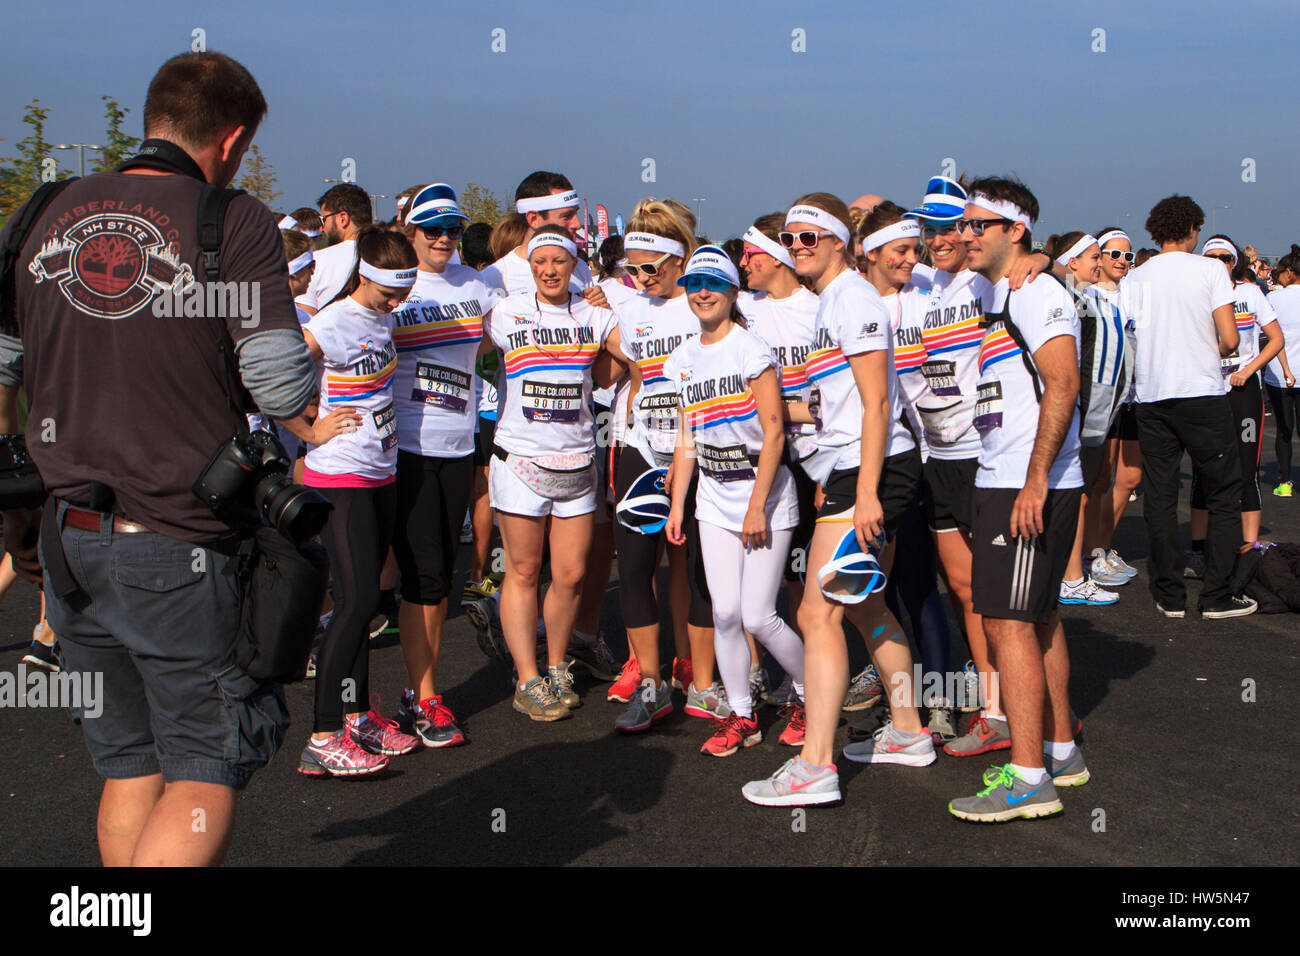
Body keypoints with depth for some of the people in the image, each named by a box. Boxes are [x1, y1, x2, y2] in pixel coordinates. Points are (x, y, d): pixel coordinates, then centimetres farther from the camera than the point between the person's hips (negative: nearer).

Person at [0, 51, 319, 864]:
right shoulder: (237, 224, -8)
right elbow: (285, 390, -15)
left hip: (70, 539, 6)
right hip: (178, 544, -5)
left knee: (130, 769, 16)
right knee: (207, 772, 4)